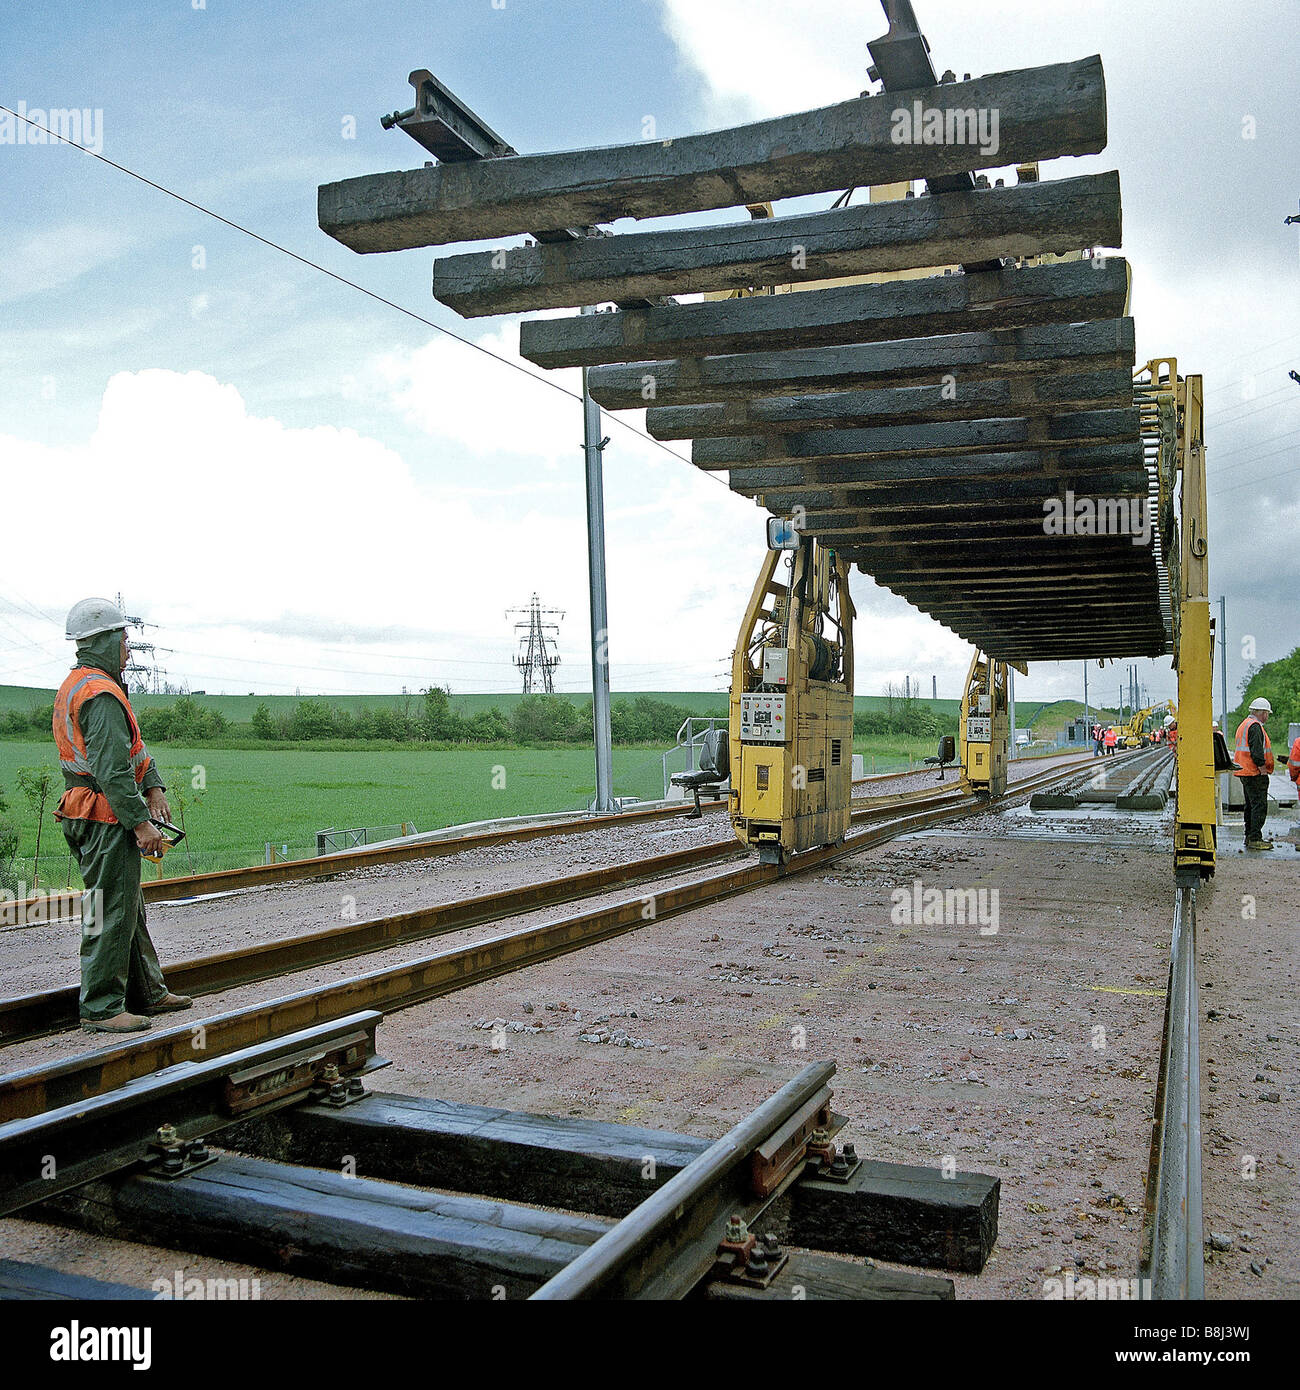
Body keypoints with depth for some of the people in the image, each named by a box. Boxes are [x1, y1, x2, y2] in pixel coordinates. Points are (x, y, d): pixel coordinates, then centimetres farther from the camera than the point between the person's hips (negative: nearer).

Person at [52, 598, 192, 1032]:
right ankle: (101, 1008, 3)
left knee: (130, 909, 18)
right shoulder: (101, 695, -17)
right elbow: (112, 770, -24)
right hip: (106, 820, -11)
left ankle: (147, 992, 28)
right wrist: (140, 822, -22)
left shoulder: (78, 686, 18)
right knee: (111, 914, -5)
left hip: (101, 820, 11)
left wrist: (154, 789, 8)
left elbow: (132, 750, 19)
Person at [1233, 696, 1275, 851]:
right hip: (1255, 774, -11)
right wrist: (1263, 768, -18)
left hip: (1245, 772, 11)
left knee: (1251, 806, 16)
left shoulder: (1244, 724, 18)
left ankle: (1249, 836, 21)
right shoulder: (1255, 726, -15)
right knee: (1259, 806, -9)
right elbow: (1257, 751, -22)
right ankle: (1255, 839, -10)